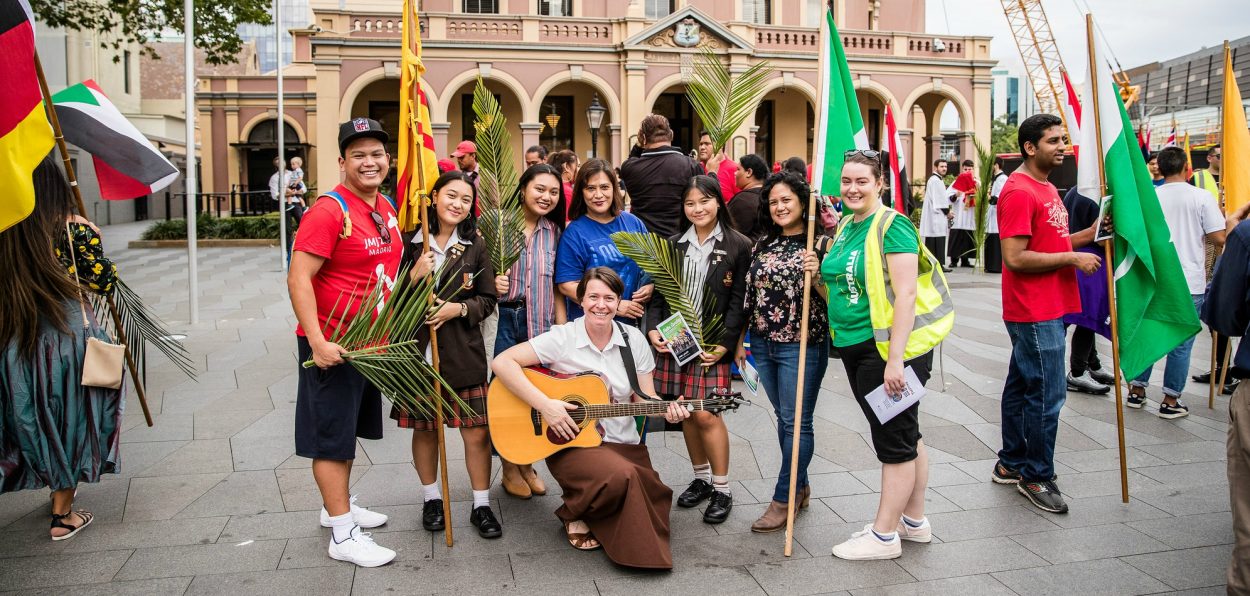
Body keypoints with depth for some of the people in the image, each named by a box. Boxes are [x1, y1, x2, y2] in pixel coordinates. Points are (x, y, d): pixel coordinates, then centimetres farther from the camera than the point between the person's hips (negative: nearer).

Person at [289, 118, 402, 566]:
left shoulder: (387, 208, 8)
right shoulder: (329, 211, -18)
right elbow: (298, 279, -23)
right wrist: (318, 341, -28)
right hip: (332, 345, -9)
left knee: (349, 428, 21)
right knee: (332, 436, 1)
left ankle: (336, 505, 38)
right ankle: (343, 534, 10)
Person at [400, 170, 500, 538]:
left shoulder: (475, 246, 3)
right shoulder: (410, 243, -1)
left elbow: (488, 300, 4)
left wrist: (458, 308, -13)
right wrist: (414, 275, -17)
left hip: (463, 353, 0)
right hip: (418, 351, 0)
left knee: (476, 430, 0)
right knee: (423, 428, 13)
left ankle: (481, 505, 16)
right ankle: (431, 498, 32)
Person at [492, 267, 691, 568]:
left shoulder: (633, 340, 2)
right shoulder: (562, 338, -10)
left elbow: (644, 399, 7)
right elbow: (502, 362, -17)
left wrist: (666, 410, -16)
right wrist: (545, 405, -24)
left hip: (625, 444, 4)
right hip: (571, 445, -4)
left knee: (648, 514, -12)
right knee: (622, 476, -32)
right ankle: (574, 513, -1)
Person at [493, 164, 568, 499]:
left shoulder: (554, 232, 10)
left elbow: (556, 286, 11)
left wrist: (563, 330, 6)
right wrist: (491, 283, -19)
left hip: (541, 323, 3)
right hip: (505, 319, -3)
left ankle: (526, 463, 28)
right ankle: (508, 468, 22)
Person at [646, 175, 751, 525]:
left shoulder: (738, 246, -1)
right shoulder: (674, 245, 11)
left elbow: (739, 301, -5)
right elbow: (658, 292, 10)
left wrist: (725, 344, -12)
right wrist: (653, 328, -5)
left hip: (712, 343, -4)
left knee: (706, 414, -8)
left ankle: (722, 490, 8)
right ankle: (701, 478, 28)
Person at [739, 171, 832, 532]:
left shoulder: (820, 244, -6)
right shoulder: (762, 245, 10)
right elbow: (750, 294, 14)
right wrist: (741, 340, 14)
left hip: (802, 346, -6)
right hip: (764, 344, 6)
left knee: (796, 422, 1)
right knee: (784, 419, 14)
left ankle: (784, 500, 7)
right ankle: (800, 486, 27)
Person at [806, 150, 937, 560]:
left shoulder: (891, 226, -14)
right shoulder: (845, 226, 12)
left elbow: (906, 294, -21)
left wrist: (895, 358, -25)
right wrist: (819, 277, 0)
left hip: (890, 347, -9)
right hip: (855, 347, 9)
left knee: (895, 440, 2)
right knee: (906, 435, 19)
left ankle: (884, 535, 13)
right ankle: (914, 521, 32)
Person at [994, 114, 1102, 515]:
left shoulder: (1047, 188, 15)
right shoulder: (1019, 192, -17)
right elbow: (1015, 257, -22)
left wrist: (1088, 234, 7)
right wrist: (1073, 259, -17)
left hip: (1046, 310, 10)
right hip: (1034, 313, -10)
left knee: (1022, 386, 16)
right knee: (1047, 394, -4)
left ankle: (1011, 464, 27)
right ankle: (1037, 477, 8)